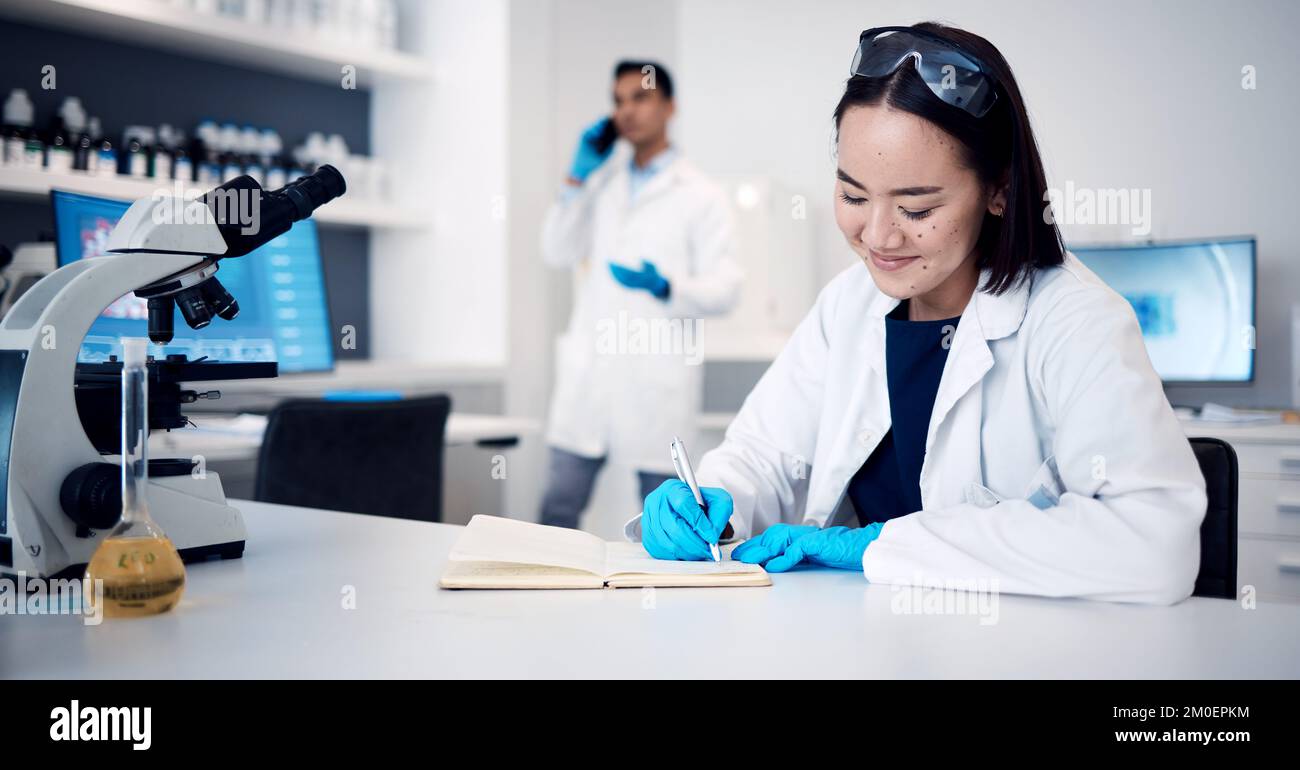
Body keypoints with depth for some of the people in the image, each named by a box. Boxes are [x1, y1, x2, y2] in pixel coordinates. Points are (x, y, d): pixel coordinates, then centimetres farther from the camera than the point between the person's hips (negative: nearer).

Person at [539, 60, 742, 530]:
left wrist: (665, 287, -25)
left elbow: (724, 290, -6)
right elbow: (557, 253, 6)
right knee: (558, 509, 5)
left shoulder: (701, 196, 0)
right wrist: (578, 176, 1)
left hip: (657, 381, -4)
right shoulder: (601, 185, 15)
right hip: (589, 373, 4)